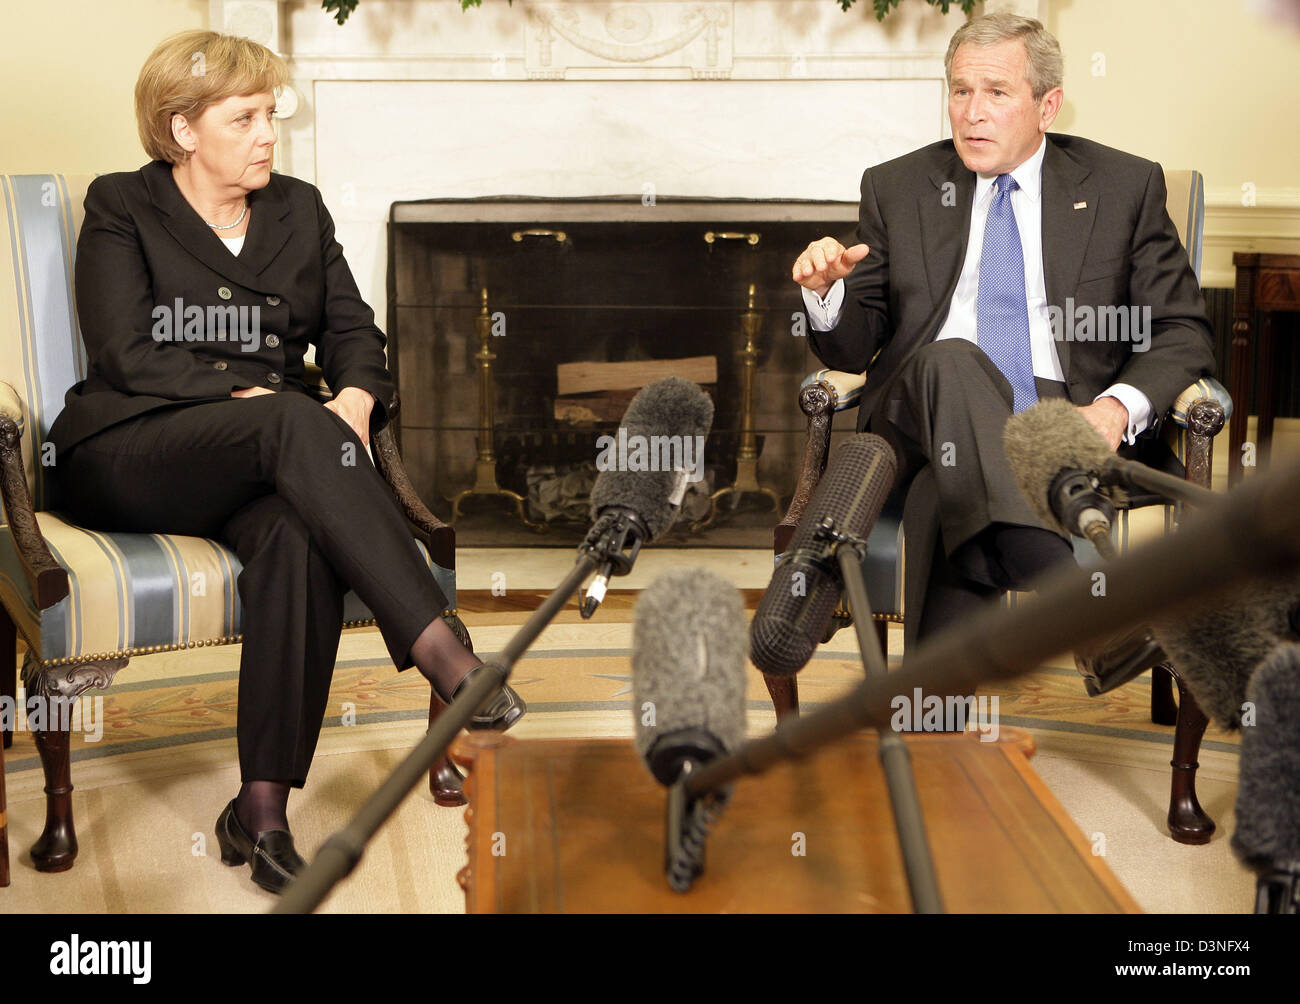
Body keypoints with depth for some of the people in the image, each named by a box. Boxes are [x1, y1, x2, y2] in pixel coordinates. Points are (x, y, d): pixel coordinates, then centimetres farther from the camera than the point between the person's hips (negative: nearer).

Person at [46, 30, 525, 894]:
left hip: (264, 457, 4)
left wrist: (356, 398, -11)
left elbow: (354, 331, 12)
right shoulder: (121, 208, 7)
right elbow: (126, 357, -6)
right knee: (291, 421, -36)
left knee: (300, 538, -34)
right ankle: (441, 651, -44)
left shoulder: (299, 209, 20)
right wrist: (252, 394, -16)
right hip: (128, 459, -3)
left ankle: (263, 807, -36)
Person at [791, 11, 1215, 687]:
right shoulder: (897, 189, 17)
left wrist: (1118, 407, -12)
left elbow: (1181, 333, 9)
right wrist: (827, 291, -9)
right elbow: (855, 346, 15)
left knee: (944, 497, -35)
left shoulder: (1124, 187, 13)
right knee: (950, 361, -37)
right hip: (922, 423, 1)